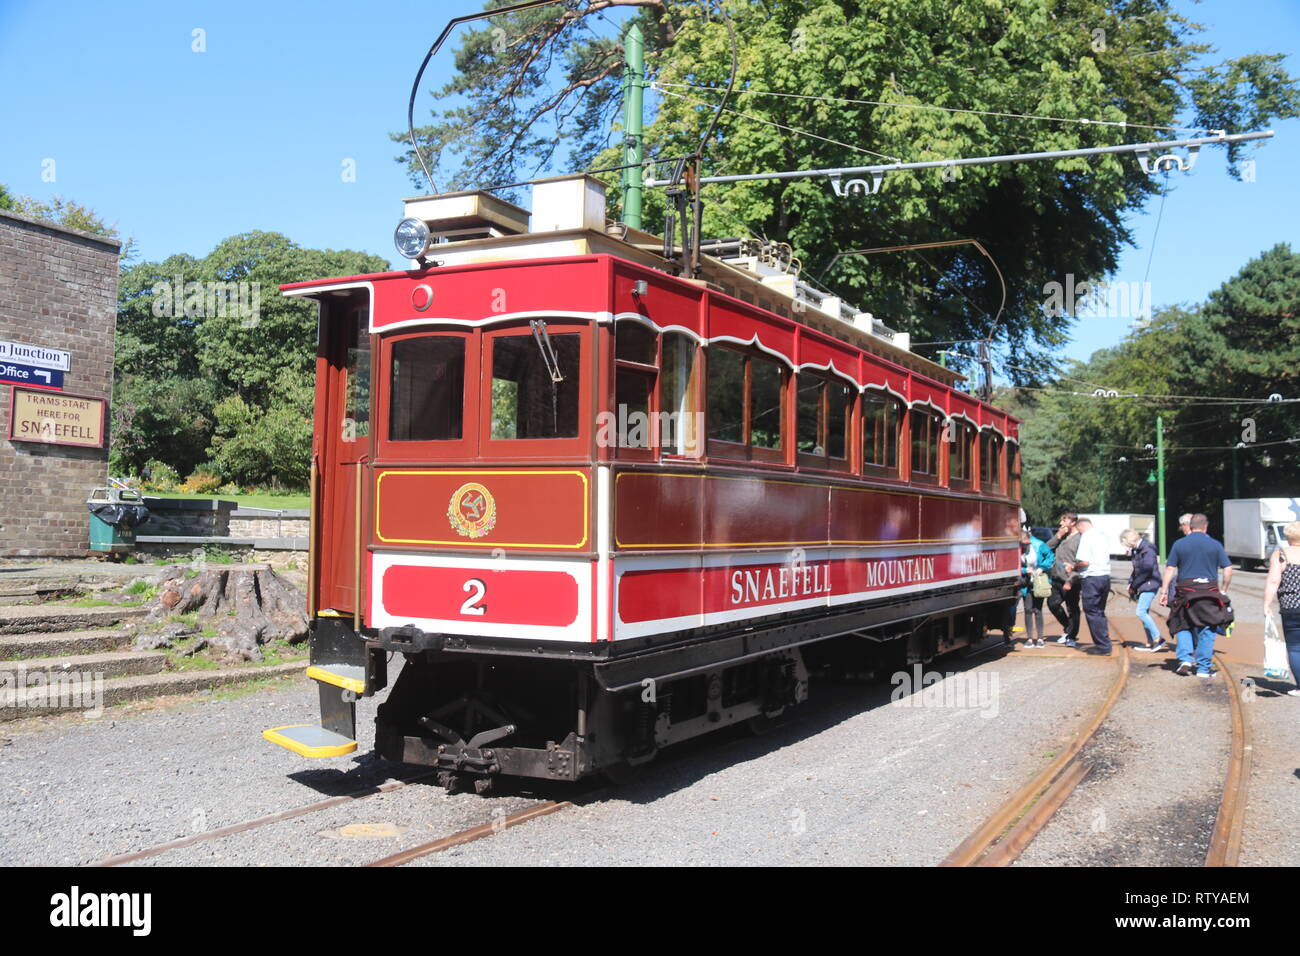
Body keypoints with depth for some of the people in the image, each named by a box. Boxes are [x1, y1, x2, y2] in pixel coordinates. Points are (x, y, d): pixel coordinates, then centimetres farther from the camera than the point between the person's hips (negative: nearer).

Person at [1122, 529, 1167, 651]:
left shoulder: (1147, 548, -15)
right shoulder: (1136, 550, 13)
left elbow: (1147, 568, -20)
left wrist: (1134, 585, -13)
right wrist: (1131, 583, 5)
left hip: (1149, 584, -10)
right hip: (1143, 585, 10)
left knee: (1141, 612, -14)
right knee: (1144, 613, 10)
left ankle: (1158, 639, -8)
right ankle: (1150, 643, 16)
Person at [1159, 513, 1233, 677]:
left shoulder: (1179, 544, 3)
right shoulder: (1215, 545, 4)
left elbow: (1169, 569, 0)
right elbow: (1228, 570, 2)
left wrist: (1164, 591, 2)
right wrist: (1224, 590, 13)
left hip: (1185, 591, 0)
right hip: (1209, 592, 0)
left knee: (1184, 626, 16)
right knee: (1206, 630, 5)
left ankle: (1185, 658, 0)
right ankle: (1203, 668, 6)